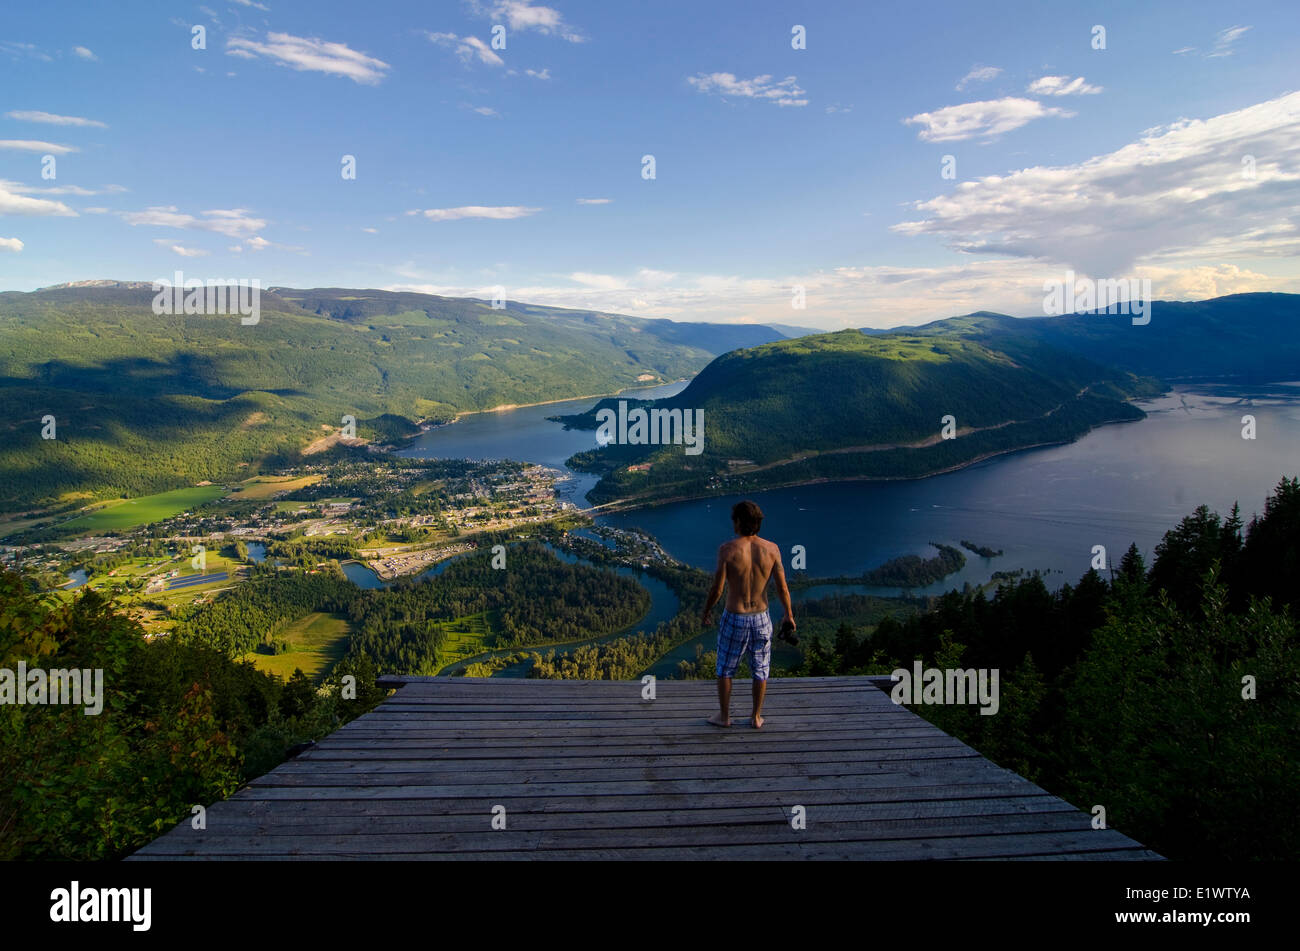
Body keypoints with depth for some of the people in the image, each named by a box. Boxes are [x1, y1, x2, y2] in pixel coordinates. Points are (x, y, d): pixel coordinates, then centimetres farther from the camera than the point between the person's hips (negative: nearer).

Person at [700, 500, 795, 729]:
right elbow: (782, 587, -6)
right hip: (761, 618, 3)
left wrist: (706, 611, 3)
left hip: (734, 619, -2)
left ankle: (724, 716, 29)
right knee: (760, 670, 19)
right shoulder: (771, 549, -10)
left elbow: (717, 588, -14)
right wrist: (789, 614, 9)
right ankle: (756, 717, 30)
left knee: (725, 669, 17)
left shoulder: (728, 549, -18)